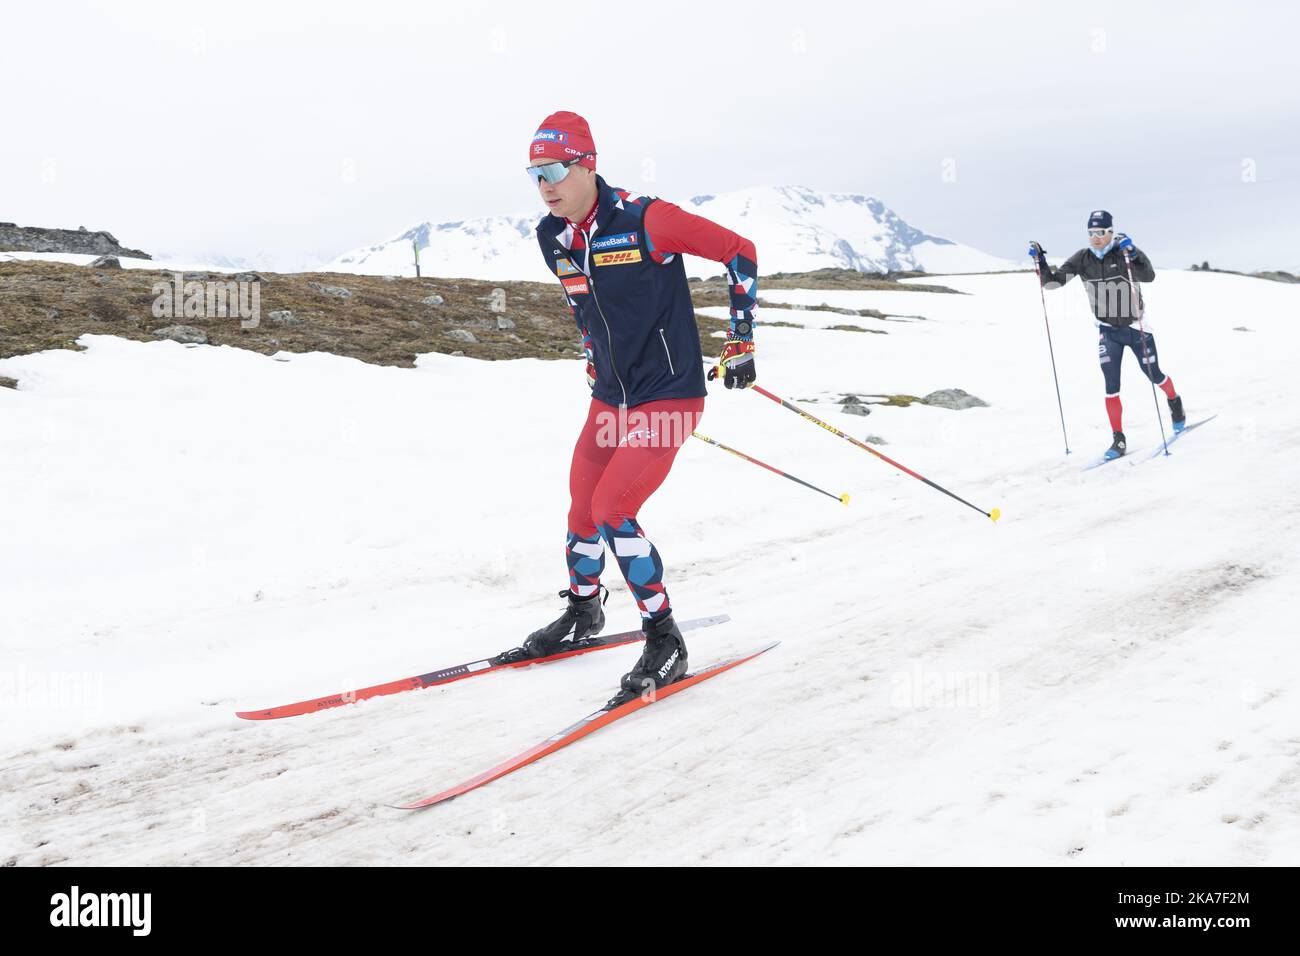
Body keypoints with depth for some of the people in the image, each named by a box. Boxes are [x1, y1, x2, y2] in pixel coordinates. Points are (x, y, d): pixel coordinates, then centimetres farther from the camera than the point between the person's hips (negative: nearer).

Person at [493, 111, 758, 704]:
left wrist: (741, 340, -8)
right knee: (583, 508, 13)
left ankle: (665, 643, -3)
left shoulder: (645, 220, -19)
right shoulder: (552, 239, 1)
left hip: (669, 394, -7)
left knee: (613, 509, -18)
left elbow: (739, 253, -11)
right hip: (610, 398, 7)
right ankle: (582, 614, 40)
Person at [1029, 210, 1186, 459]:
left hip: (1136, 326, -2)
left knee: (1154, 375, 13)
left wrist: (1131, 253, -44)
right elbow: (1052, 281, -8)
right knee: (1111, 386, -6)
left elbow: (1149, 276, -31)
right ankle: (1118, 439, 2)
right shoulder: (1082, 258, -7)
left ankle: (1174, 402, 45)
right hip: (1108, 330, 2)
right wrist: (1040, 261, -23)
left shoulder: (1125, 251, -16)